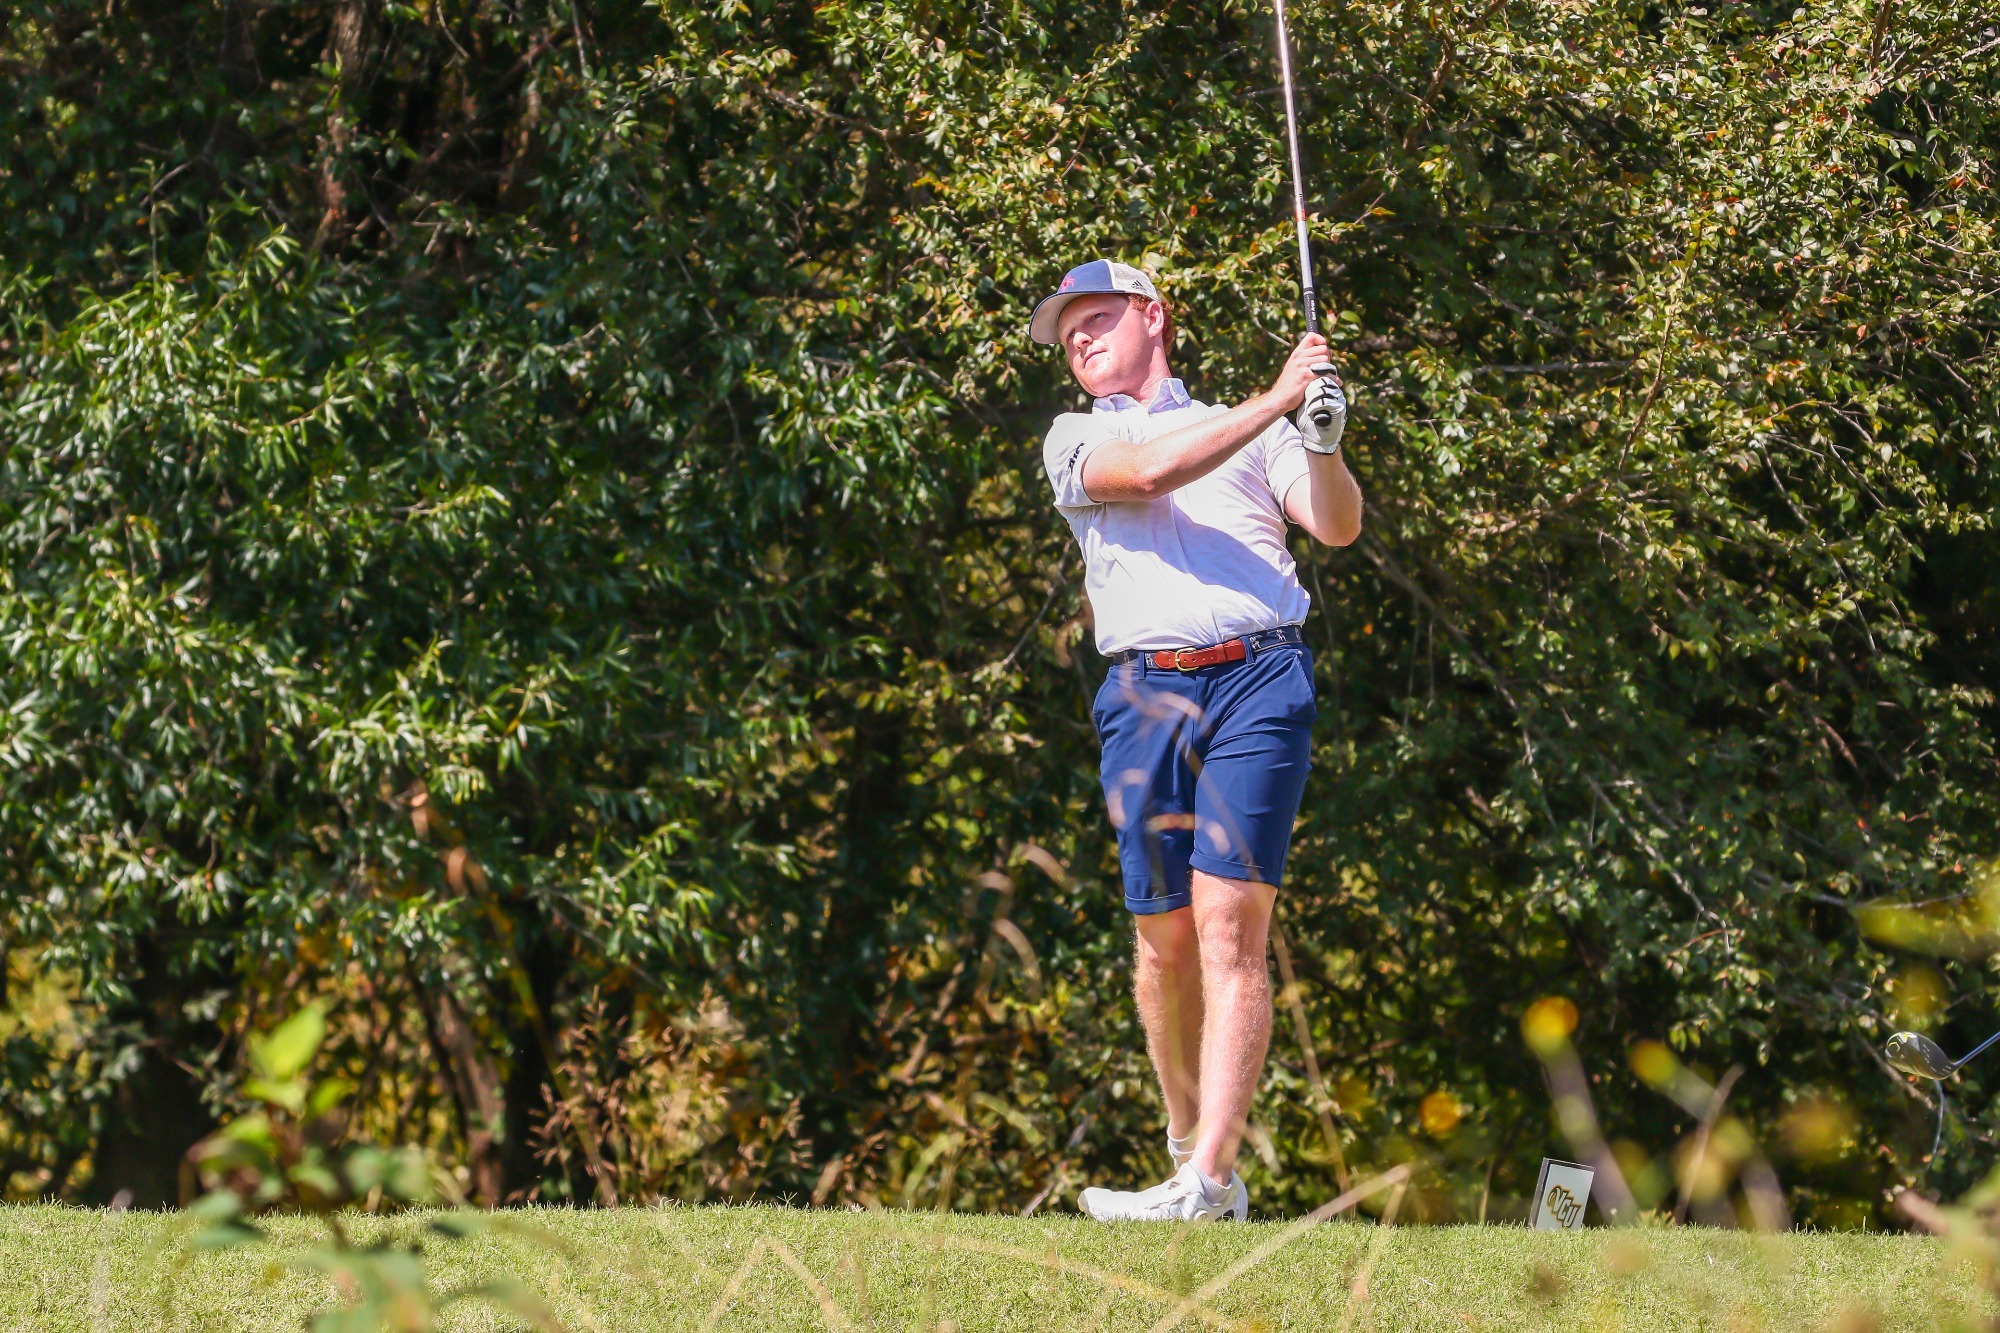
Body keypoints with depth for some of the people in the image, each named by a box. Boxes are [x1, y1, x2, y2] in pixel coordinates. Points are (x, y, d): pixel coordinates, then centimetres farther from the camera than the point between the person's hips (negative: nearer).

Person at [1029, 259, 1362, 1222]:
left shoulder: (1253, 429, 21)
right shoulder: (1074, 440, 18)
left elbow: (1336, 527, 6)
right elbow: (1145, 472, -4)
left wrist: (1323, 445, -13)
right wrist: (1276, 402, -8)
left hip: (1259, 681, -2)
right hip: (1145, 694, 2)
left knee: (1230, 924, -13)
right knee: (1165, 937, 0)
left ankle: (1206, 1179, -21)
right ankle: (1187, 1135, 18)